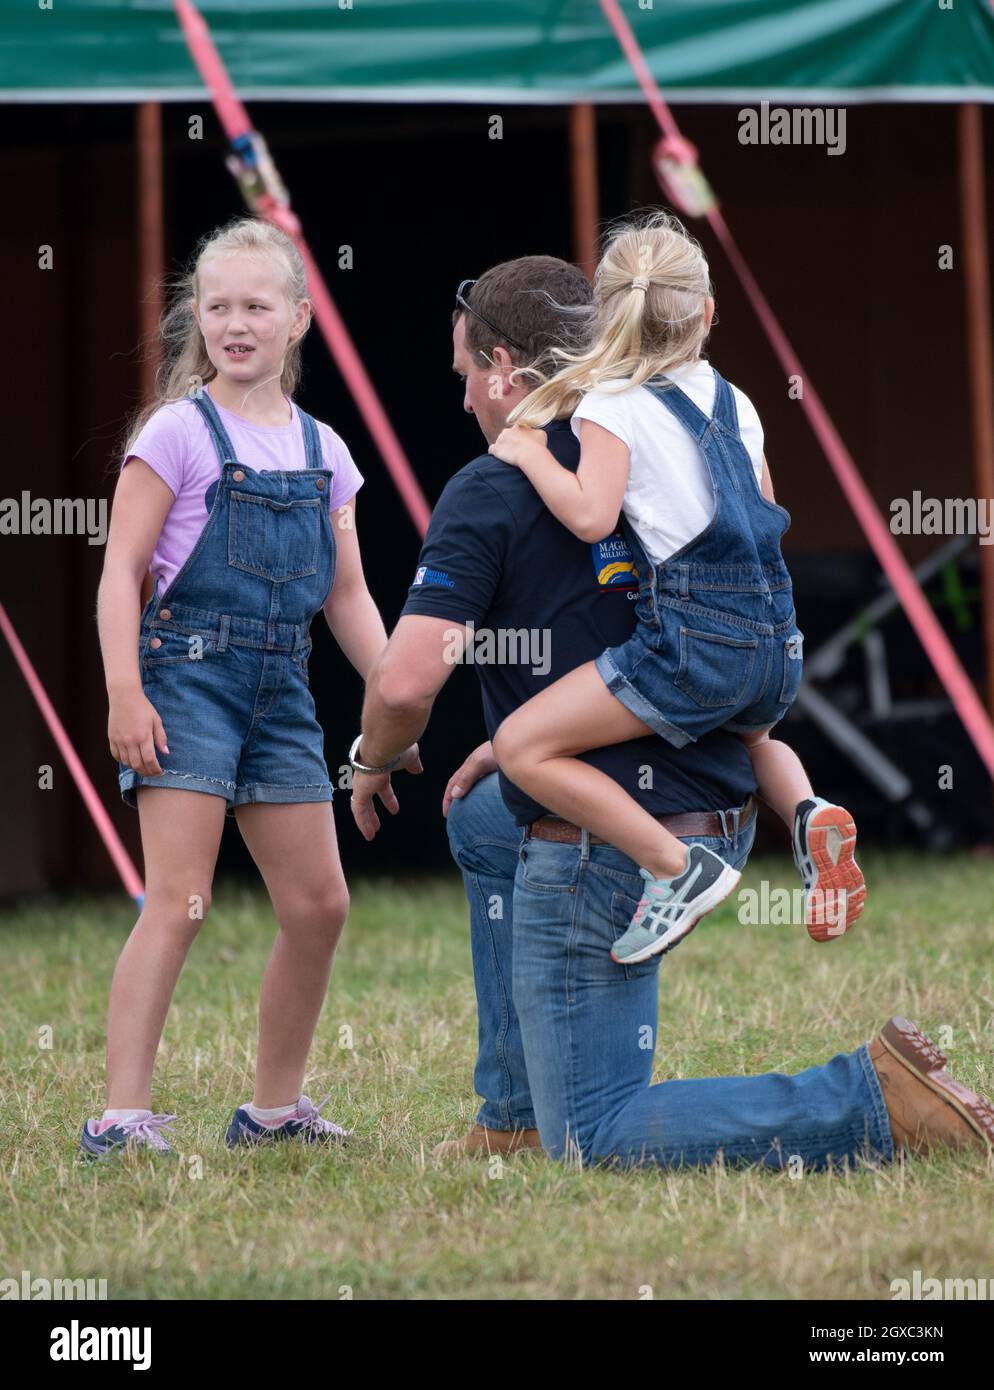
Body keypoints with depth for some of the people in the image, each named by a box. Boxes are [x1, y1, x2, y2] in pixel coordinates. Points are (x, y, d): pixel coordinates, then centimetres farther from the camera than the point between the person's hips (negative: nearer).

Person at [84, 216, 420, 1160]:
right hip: (189, 672, -6)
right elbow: (121, 569, -7)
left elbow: (347, 595, 17)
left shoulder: (321, 451, 12)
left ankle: (275, 1108, 21)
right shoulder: (179, 432, -4)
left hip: (281, 688, 6)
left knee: (318, 904, 6)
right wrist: (124, 694, -16)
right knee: (178, 905, -14)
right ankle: (122, 1116, -16)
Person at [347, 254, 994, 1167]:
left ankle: (876, 1099, -17)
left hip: (605, 854, -8)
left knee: (592, 1140, 0)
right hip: (721, 823, 8)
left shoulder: (492, 493, -11)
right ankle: (518, 1117, 30)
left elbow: (406, 683, -18)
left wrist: (374, 762, 5)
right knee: (481, 820, 34)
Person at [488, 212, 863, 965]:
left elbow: (590, 515, -16)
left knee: (524, 746, -5)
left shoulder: (611, 405, -2)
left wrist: (531, 452, -1)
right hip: (778, 648, 7)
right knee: (753, 734, 40)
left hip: (693, 641, -7)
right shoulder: (735, 402, 18)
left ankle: (678, 868, -12)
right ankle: (808, 813, 5)